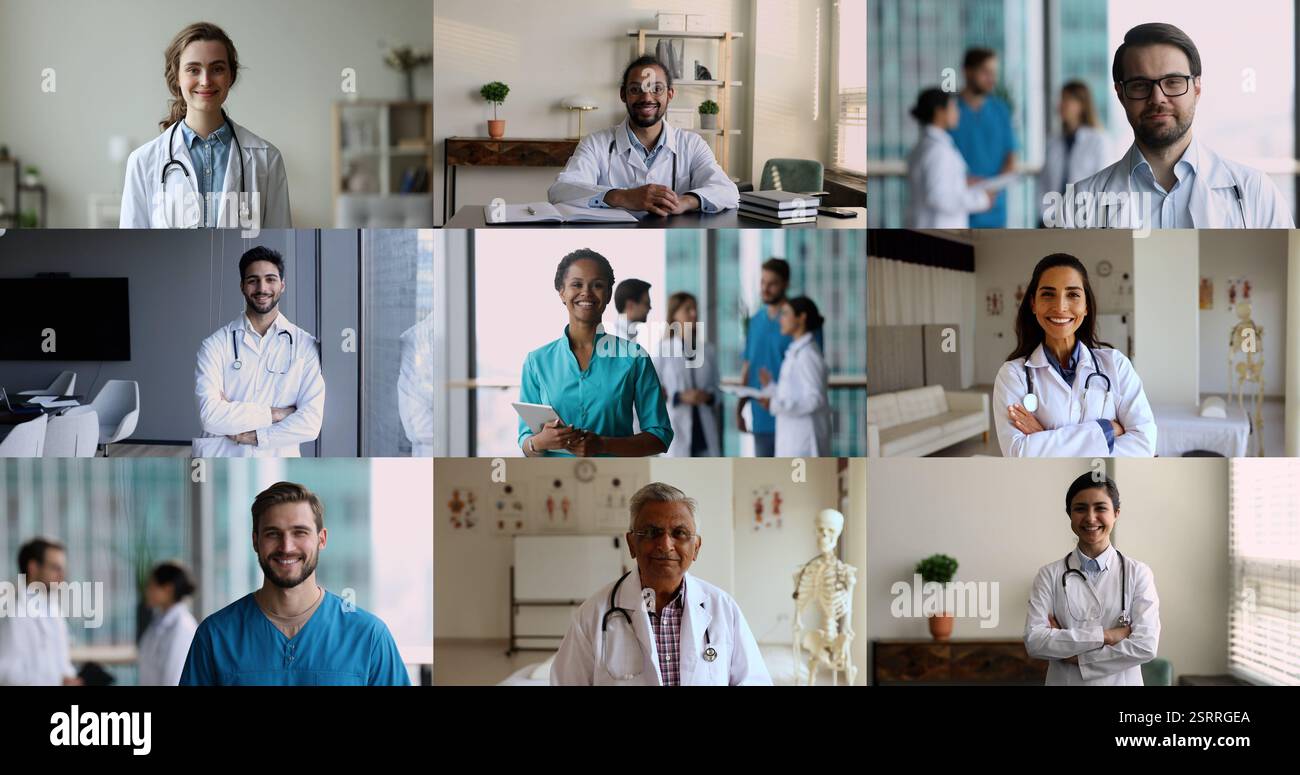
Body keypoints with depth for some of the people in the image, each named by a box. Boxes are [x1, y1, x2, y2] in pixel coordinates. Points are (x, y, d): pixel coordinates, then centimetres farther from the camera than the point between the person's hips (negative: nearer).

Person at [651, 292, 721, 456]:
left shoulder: (708, 349, 9)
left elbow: (717, 389, 14)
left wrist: (709, 396, -7)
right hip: (676, 430, -4)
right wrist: (679, 397, -16)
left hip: (705, 431, 4)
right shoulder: (663, 350, -3)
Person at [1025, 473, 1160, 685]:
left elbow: (1146, 647, -15)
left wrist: (1075, 656, -16)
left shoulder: (1138, 573, -7)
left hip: (1122, 681, 0)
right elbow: (1033, 641, -16)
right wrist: (1104, 636, -21)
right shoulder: (1049, 575, -6)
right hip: (1065, 681, 0)